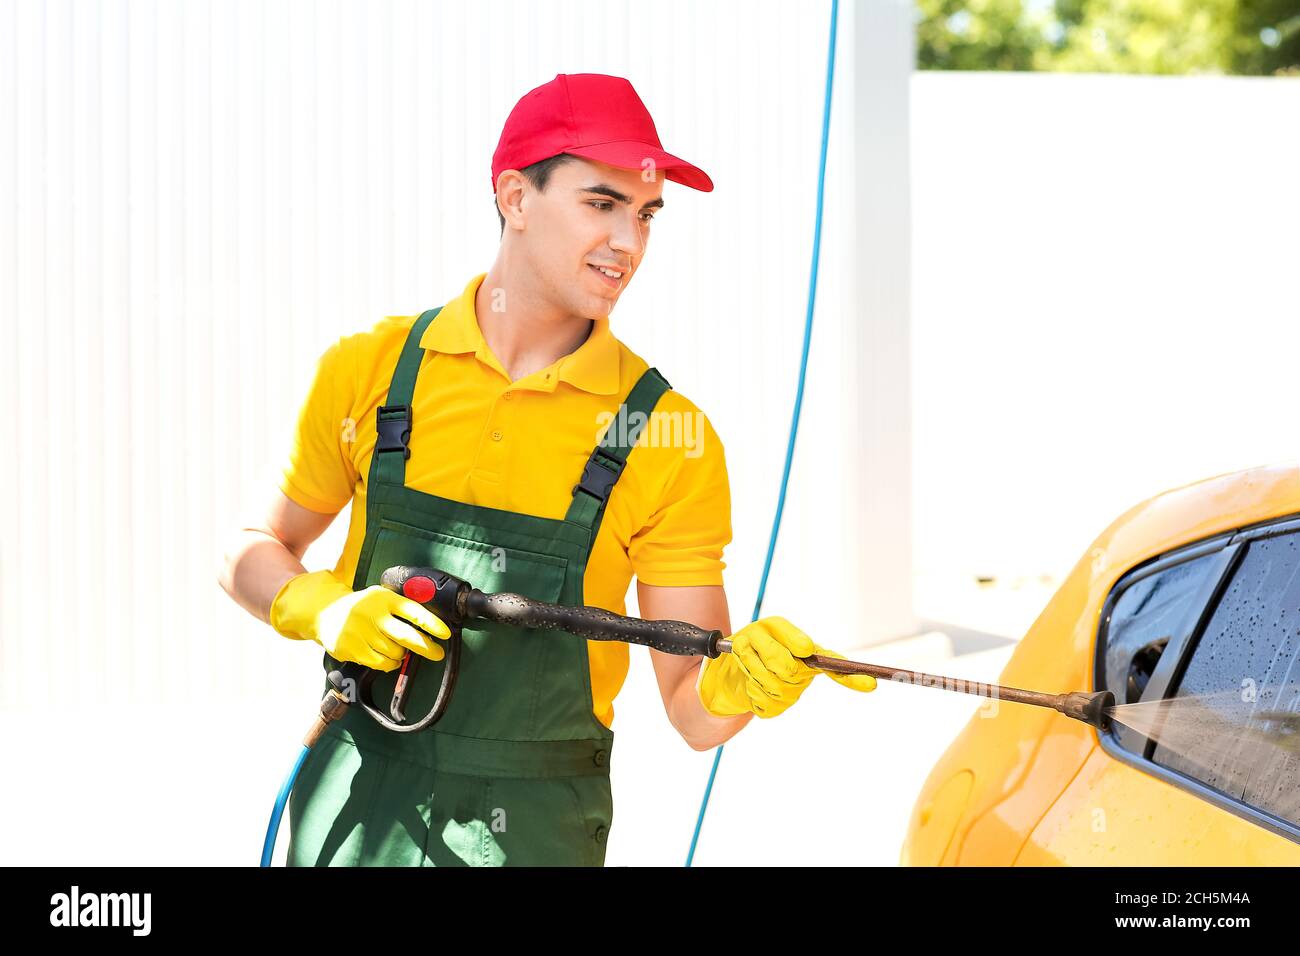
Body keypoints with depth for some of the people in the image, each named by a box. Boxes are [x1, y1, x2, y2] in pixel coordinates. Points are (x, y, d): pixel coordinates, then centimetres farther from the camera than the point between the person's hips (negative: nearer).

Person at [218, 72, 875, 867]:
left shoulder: (668, 437, -7)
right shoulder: (369, 370, -3)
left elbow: (690, 711, -7)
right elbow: (253, 553, 9)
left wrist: (733, 688, -28)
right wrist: (324, 609, -10)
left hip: (535, 830, -1)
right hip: (359, 805, 1)